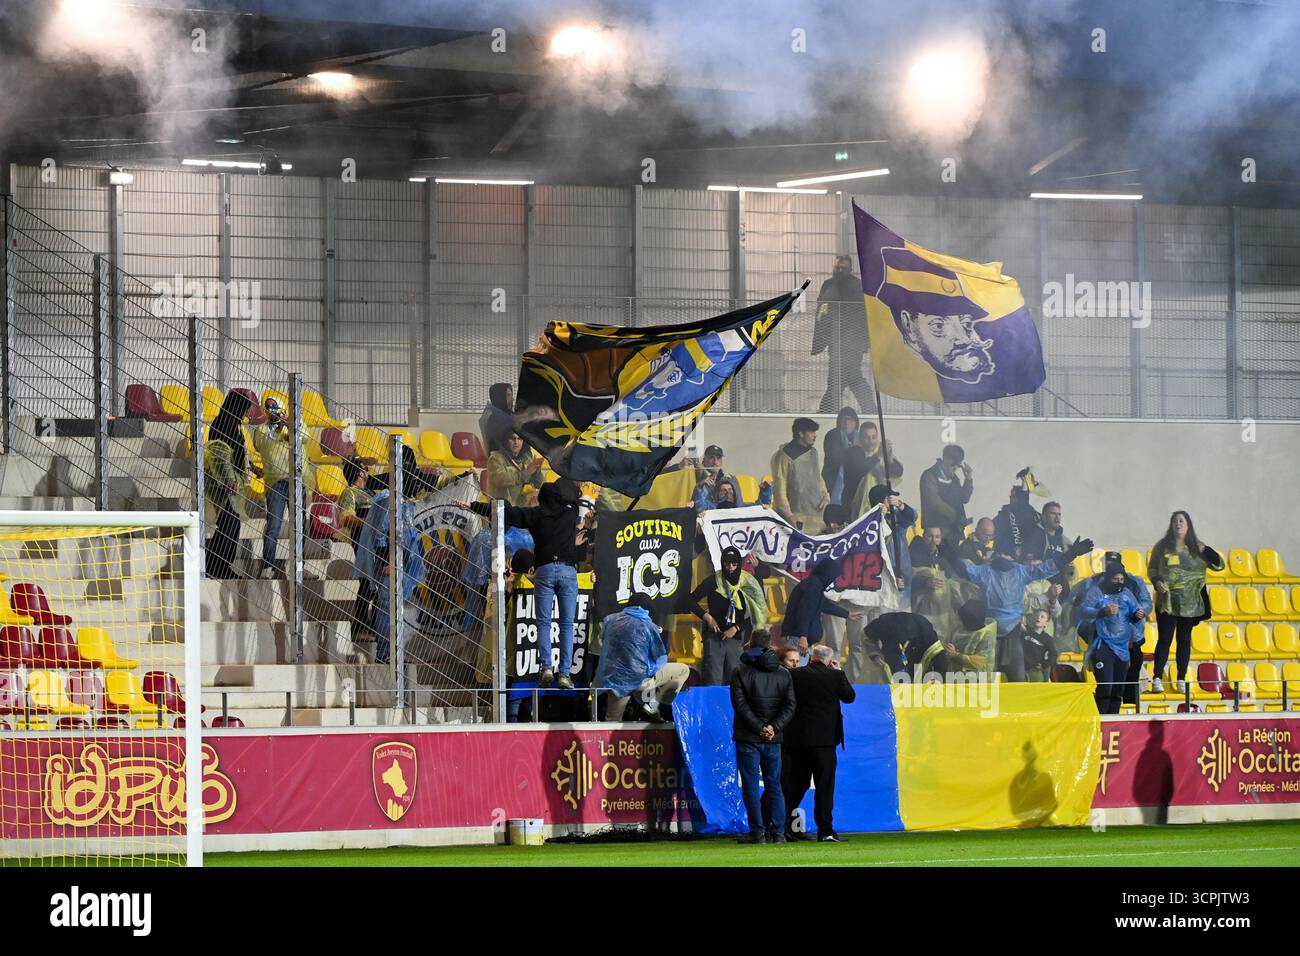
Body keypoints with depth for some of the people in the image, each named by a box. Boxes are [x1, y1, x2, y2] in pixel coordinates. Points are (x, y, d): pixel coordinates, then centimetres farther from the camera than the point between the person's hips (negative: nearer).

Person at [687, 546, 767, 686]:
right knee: (713, 681, -10)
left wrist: (736, 628, -7)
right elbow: (691, 601, 5)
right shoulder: (714, 581, 1)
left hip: (735, 638, 2)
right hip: (714, 637, -2)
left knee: (734, 680, 3)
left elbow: (754, 614, 5)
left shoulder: (748, 584, 4)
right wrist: (706, 617, -8)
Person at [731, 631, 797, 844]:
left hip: (748, 738, -3)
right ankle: (778, 832, 6)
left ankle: (757, 832, -4)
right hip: (773, 739, 3)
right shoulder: (784, 674, 7)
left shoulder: (741, 673, -4)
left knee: (751, 786, 0)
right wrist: (774, 727, -7)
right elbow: (790, 706, 0)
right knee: (774, 785, 10)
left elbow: (741, 705, -12)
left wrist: (760, 728, -11)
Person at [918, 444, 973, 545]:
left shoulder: (953, 477, 17)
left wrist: (969, 479, 3)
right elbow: (935, 502, -15)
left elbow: (964, 499, 15)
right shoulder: (929, 476, -6)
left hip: (954, 528, 7)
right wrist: (955, 516, -14)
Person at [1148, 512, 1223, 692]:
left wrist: (1206, 551, -10)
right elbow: (1152, 569, 8)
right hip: (1167, 602, -2)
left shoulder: (1196, 548, 6)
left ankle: (1181, 680, 12)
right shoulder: (1162, 547, 4)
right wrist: (1156, 582, -12)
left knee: (1185, 640, 6)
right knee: (1164, 639, -5)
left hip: (1190, 603, 2)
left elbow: (1219, 565, 5)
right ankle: (1157, 678, -3)